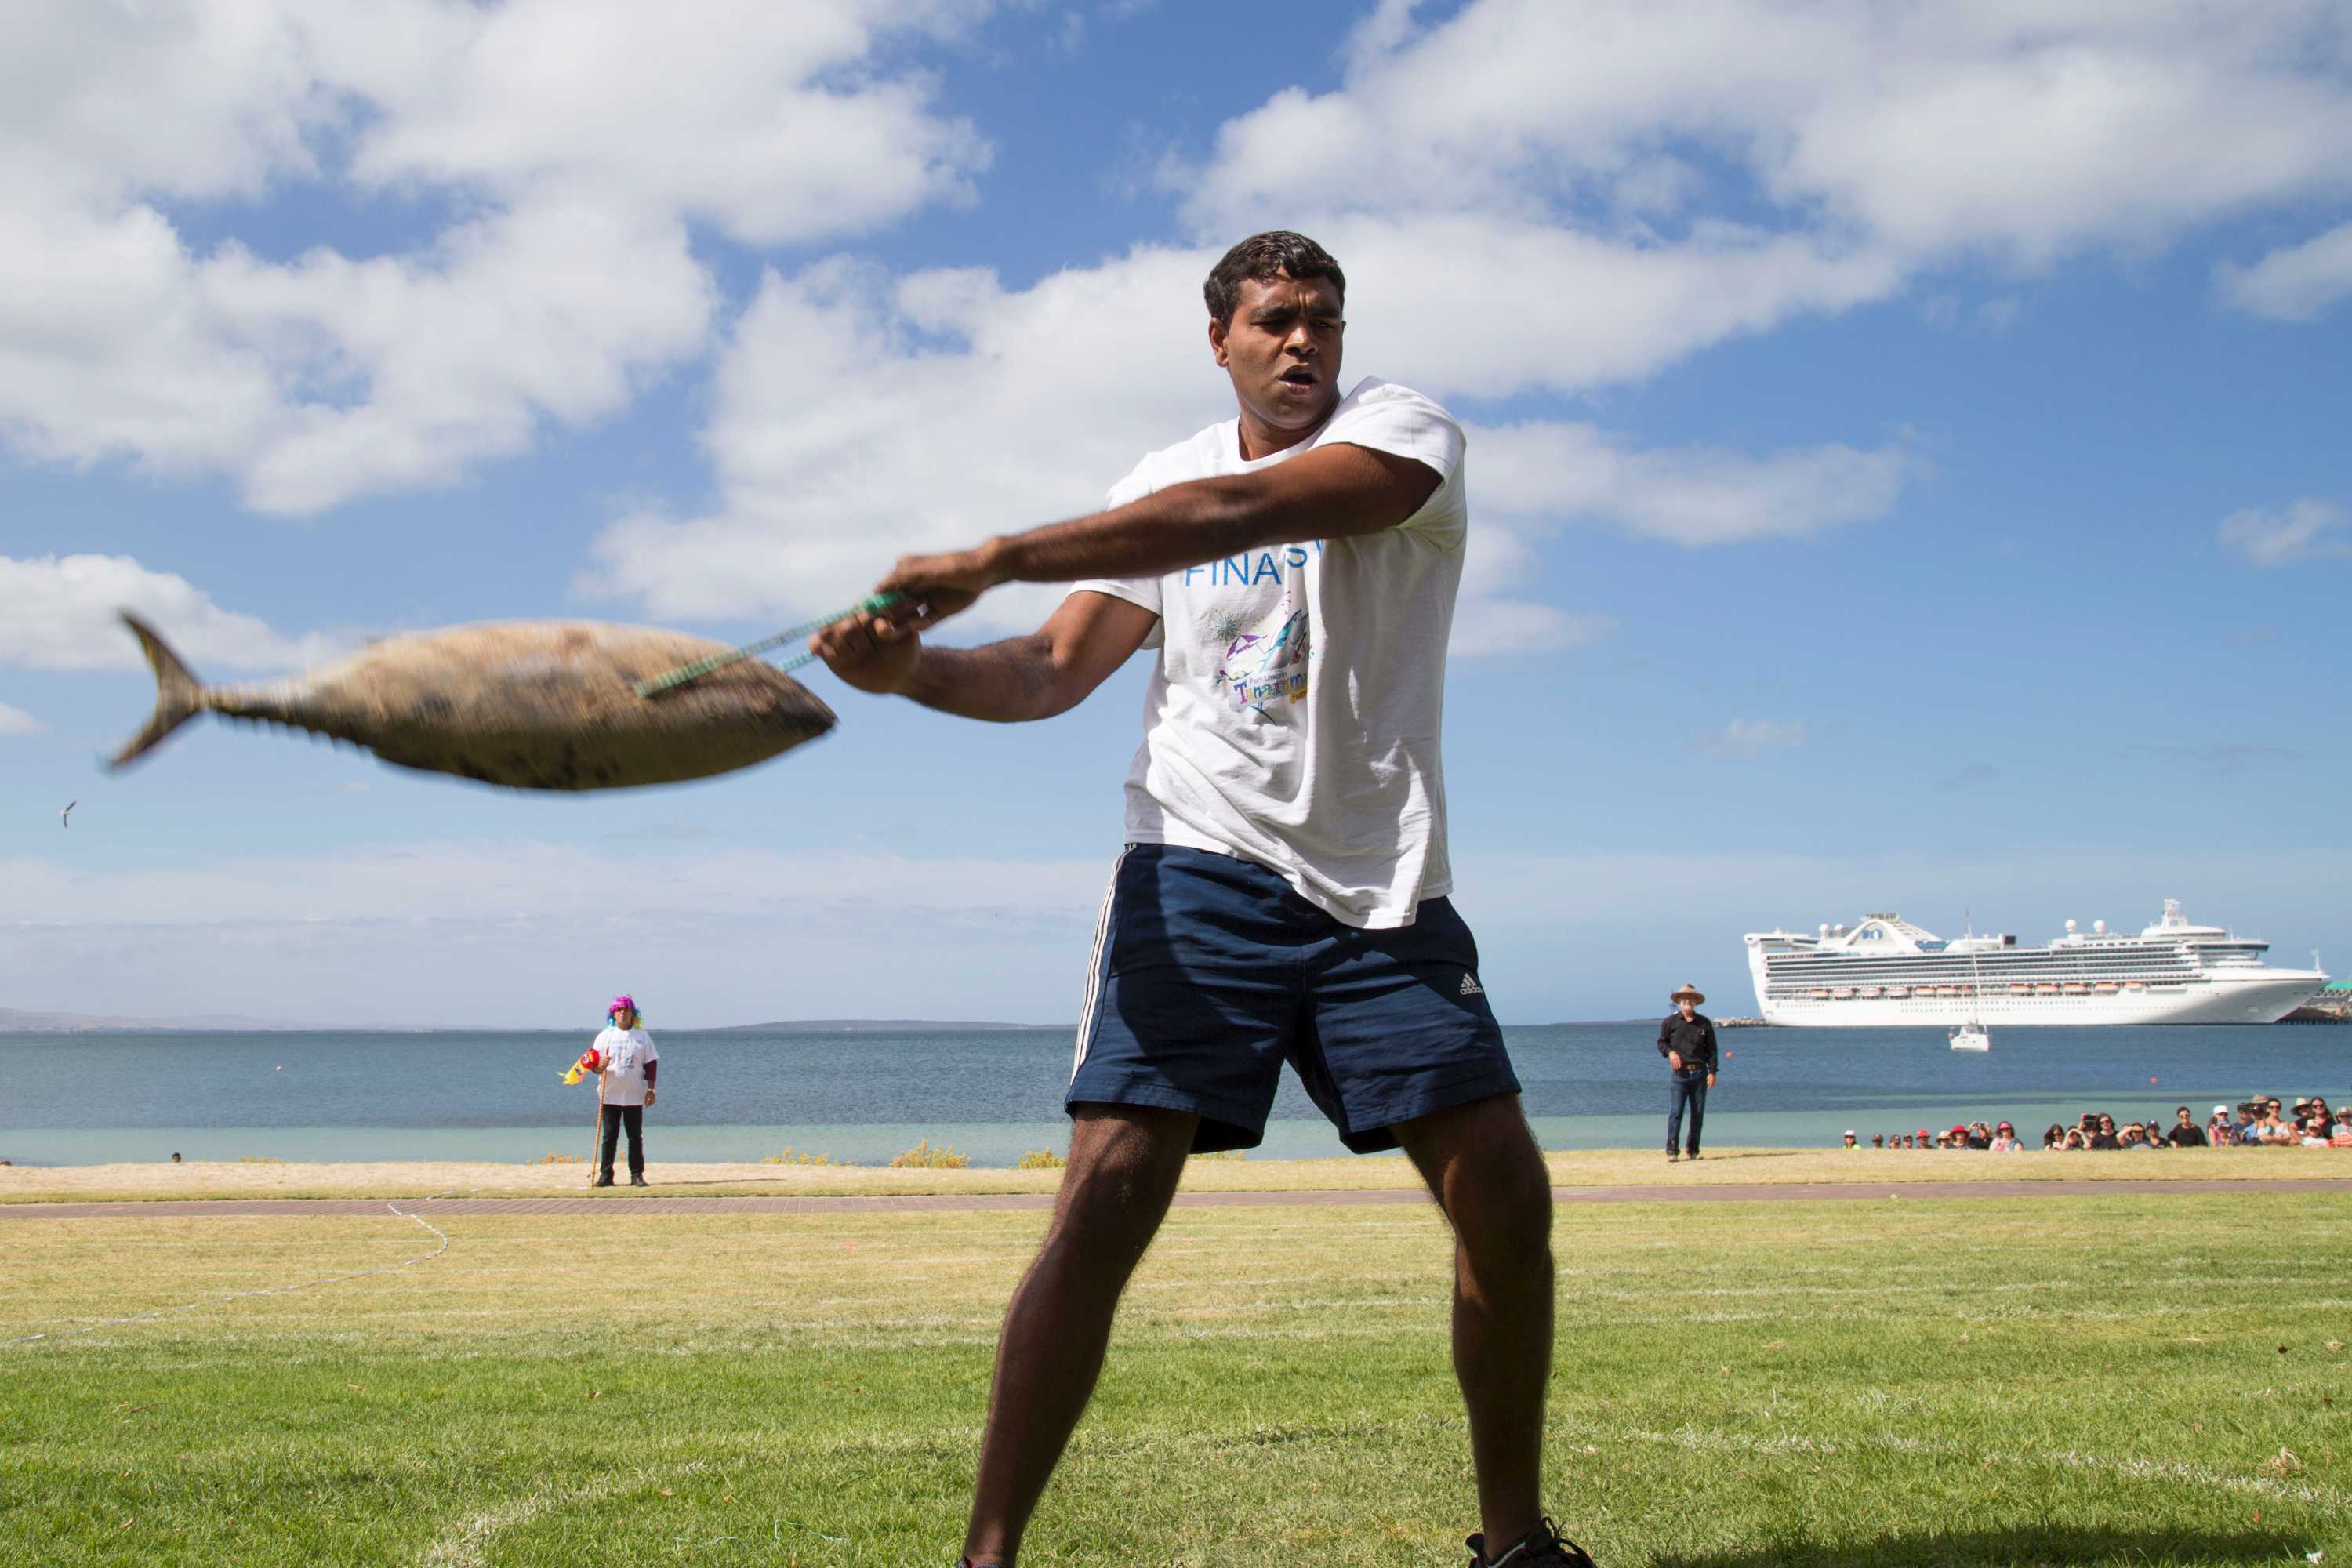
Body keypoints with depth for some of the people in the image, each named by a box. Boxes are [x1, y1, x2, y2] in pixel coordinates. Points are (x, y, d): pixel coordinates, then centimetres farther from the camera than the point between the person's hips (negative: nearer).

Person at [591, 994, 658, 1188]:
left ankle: (637, 1175, 6)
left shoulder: (642, 1036, 7)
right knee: (609, 1136, 1)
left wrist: (651, 1088, 1)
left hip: (634, 1096, 0)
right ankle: (605, 1175, 5)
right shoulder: (605, 1036, 6)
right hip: (610, 1095, 0)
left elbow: (651, 1063, 8)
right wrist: (600, 1064, -18)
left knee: (636, 1137, 2)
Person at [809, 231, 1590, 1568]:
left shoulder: (1406, 430, 0)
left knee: (1506, 1199, -6)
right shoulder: (1163, 484, 13)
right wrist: (915, 668, -14)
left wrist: (994, 560, -26)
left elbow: (1238, 512, -19)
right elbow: (1055, 671, 8)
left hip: (1381, 887, -1)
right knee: (1107, 1193, -14)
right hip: (1199, 869, 1)